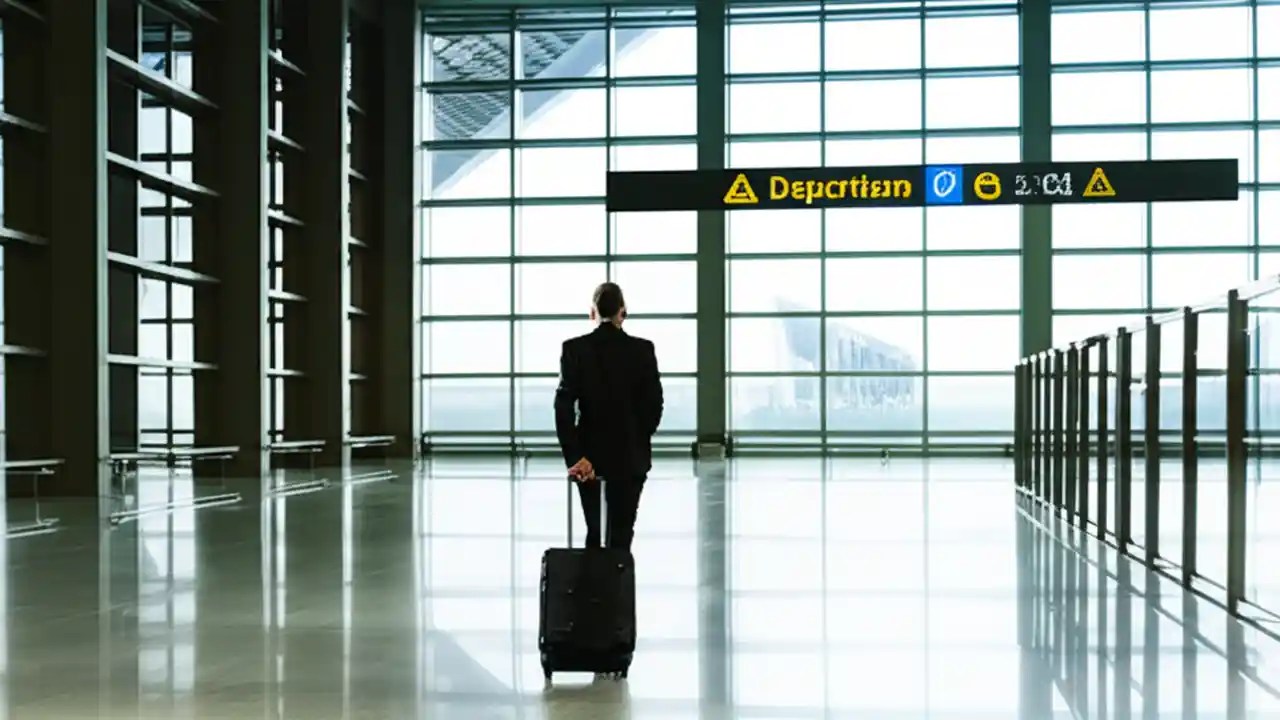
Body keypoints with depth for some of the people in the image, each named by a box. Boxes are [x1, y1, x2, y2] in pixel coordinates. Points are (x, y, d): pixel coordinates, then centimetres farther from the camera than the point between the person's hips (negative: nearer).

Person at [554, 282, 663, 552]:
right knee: (621, 533, 4)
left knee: (594, 530, 15)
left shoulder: (574, 349, -6)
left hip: (589, 456, 1)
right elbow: (654, 405, -4)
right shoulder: (642, 349, -5)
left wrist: (575, 456, -12)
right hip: (631, 456, -1)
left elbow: (564, 406, -12)